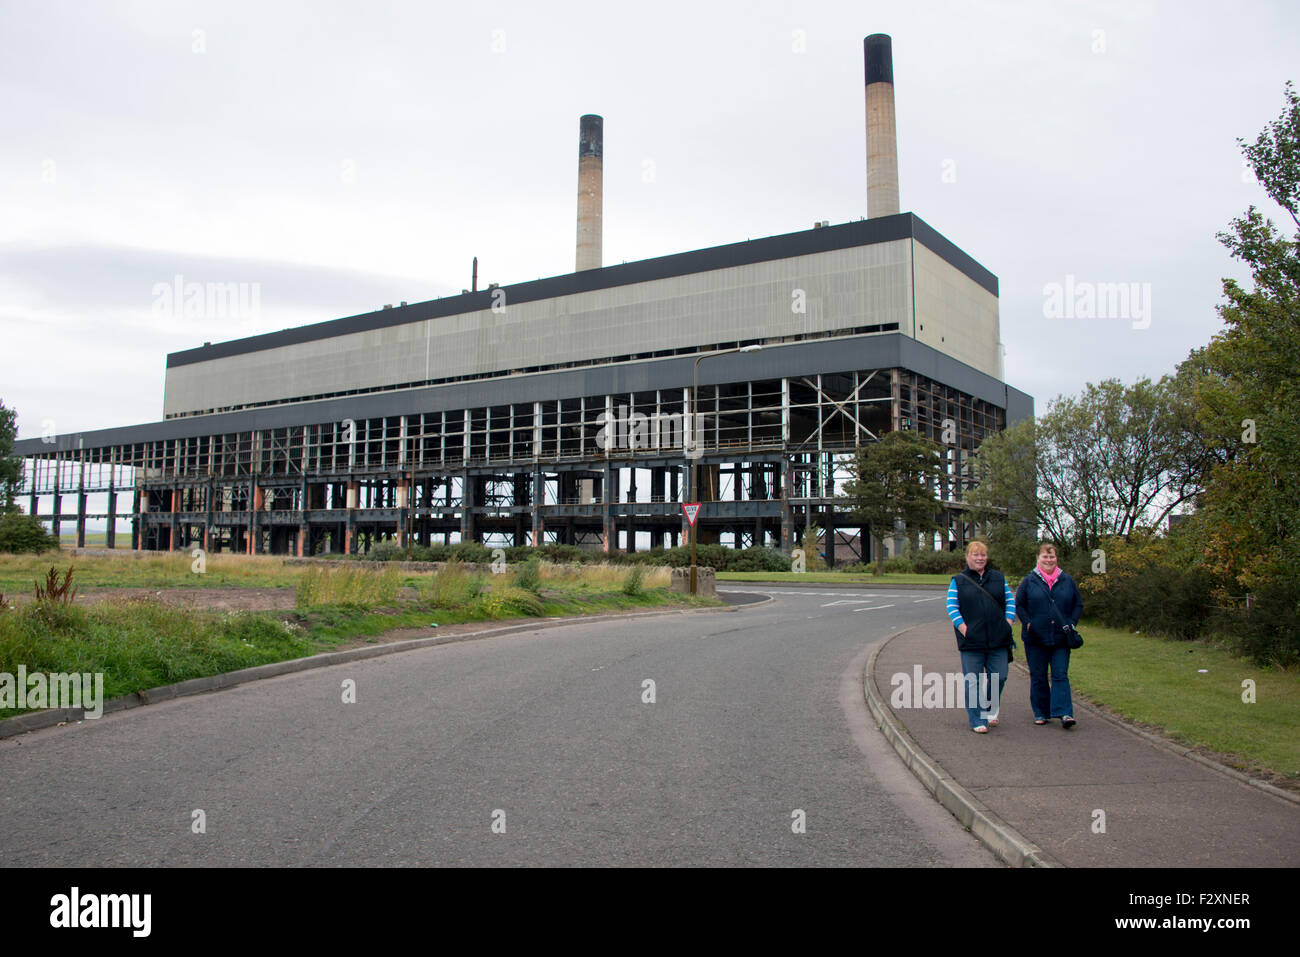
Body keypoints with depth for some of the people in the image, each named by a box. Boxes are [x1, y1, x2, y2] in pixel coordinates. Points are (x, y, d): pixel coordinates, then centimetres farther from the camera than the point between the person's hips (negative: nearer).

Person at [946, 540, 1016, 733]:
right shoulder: (958, 580, 4)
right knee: (973, 682, -1)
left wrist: (1008, 622, 1)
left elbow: (1010, 600, 14)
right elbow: (951, 607, 0)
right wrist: (962, 627, -12)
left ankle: (990, 710, 30)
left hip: (998, 639, 3)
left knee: (999, 678, 4)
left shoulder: (998, 577, 13)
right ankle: (977, 721, 9)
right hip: (971, 640, -3)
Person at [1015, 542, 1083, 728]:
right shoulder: (1029, 581, 1)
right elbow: (1019, 605, 4)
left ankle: (1064, 713, -5)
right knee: (1038, 677, 6)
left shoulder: (1067, 580, 7)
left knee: (1060, 675, -3)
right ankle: (1041, 713, 16)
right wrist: (1028, 623, -7)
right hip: (1036, 638, -1)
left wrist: (1071, 624, 1)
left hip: (1061, 637, 1)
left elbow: (1078, 604, 13)